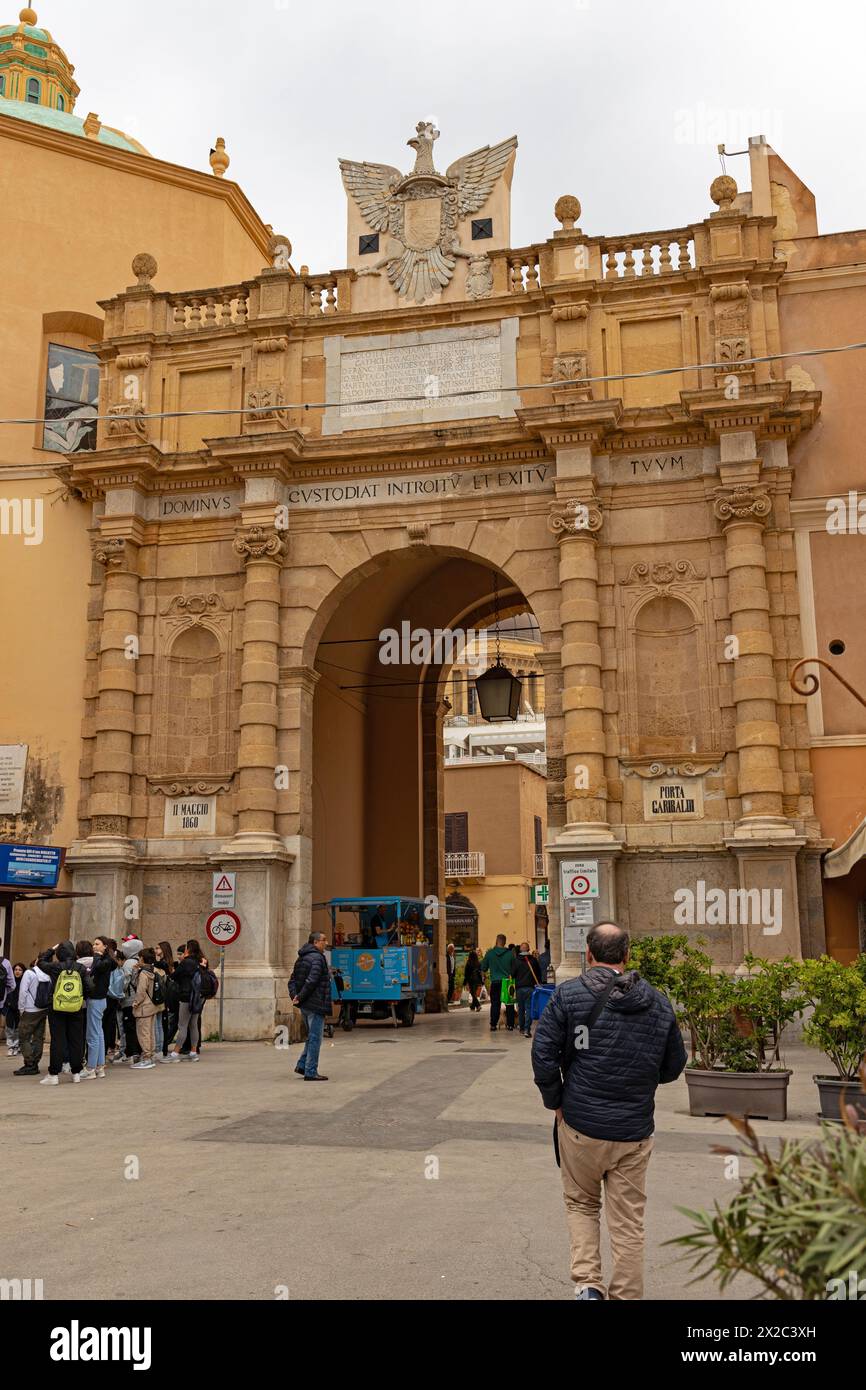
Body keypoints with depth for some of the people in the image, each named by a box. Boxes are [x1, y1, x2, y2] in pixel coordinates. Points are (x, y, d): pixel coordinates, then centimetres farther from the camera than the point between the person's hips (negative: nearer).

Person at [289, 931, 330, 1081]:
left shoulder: (300, 959, 15)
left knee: (312, 1037, 20)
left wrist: (294, 996, 0)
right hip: (316, 1005, -9)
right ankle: (311, 1072, 0)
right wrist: (299, 998, -14)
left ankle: (302, 1065, 18)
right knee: (315, 1038, -3)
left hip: (305, 1006, 9)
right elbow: (311, 981, -22)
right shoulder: (317, 958, -14)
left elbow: (292, 981, 14)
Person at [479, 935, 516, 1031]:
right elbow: (514, 969, 3)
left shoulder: (489, 953, -4)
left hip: (495, 982, 0)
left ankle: (493, 1025, 6)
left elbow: (483, 968, 4)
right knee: (509, 1004, 8)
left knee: (495, 1004, 7)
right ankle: (510, 1025, 7)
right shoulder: (510, 953, -5)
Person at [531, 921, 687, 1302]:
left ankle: (587, 1284, 9)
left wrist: (556, 1102, 4)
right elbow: (673, 1066, 10)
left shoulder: (569, 994, -8)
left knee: (581, 1204, 20)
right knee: (628, 1224, 11)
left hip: (581, 1126, -1)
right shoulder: (658, 1003, 2)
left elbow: (543, 1056, -10)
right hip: (635, 1132, 2)